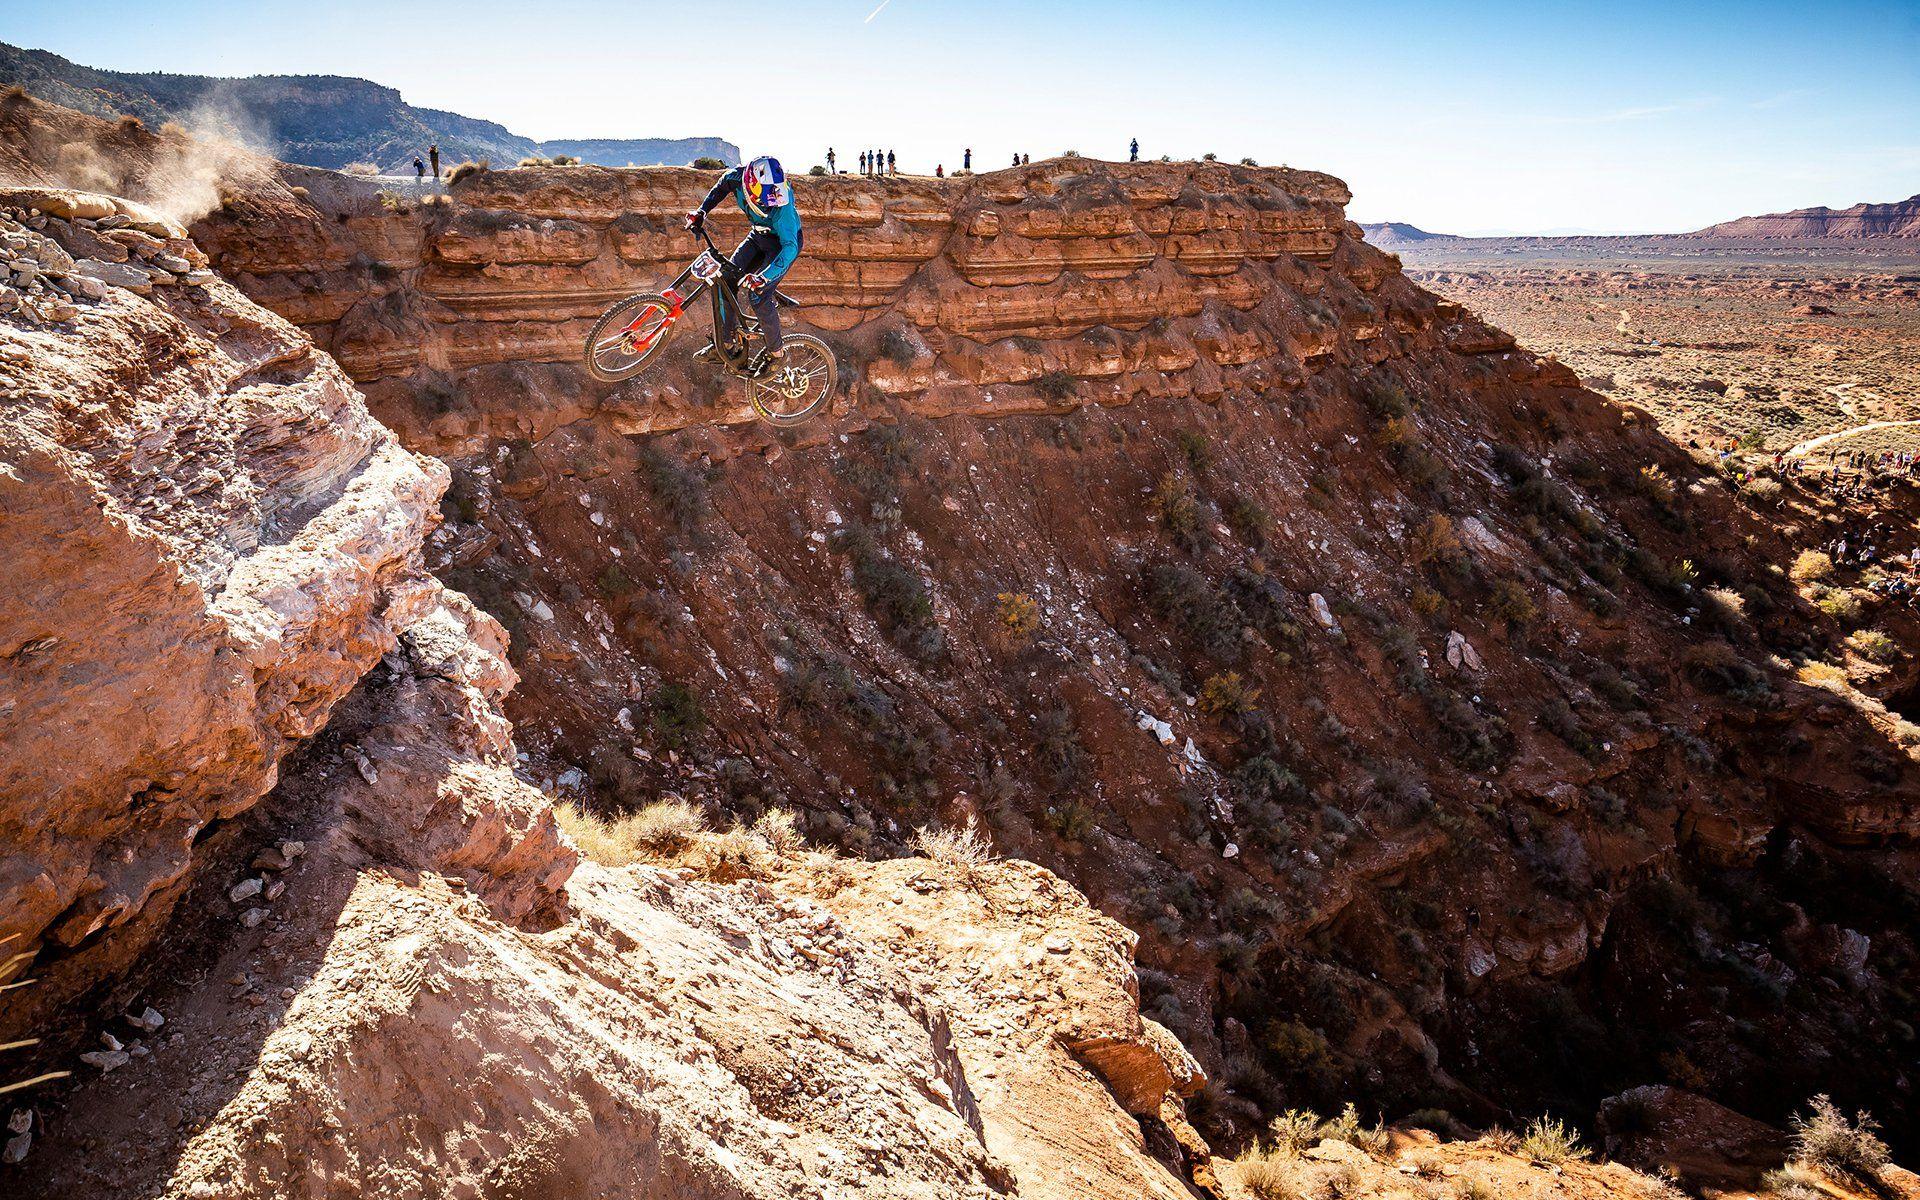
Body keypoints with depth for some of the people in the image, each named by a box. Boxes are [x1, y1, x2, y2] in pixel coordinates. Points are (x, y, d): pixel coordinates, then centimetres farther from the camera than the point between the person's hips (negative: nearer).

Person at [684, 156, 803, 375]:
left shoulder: (781, 202, -38)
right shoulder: (737, 178, -22)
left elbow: (790, 246, -42)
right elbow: (721, 187, 5)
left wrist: (765, 277, -51)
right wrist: (702, 211, -2)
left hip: (783, 241, -6)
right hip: (758, 235, 6)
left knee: (757, 294, -19)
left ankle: (776, 351, -1)